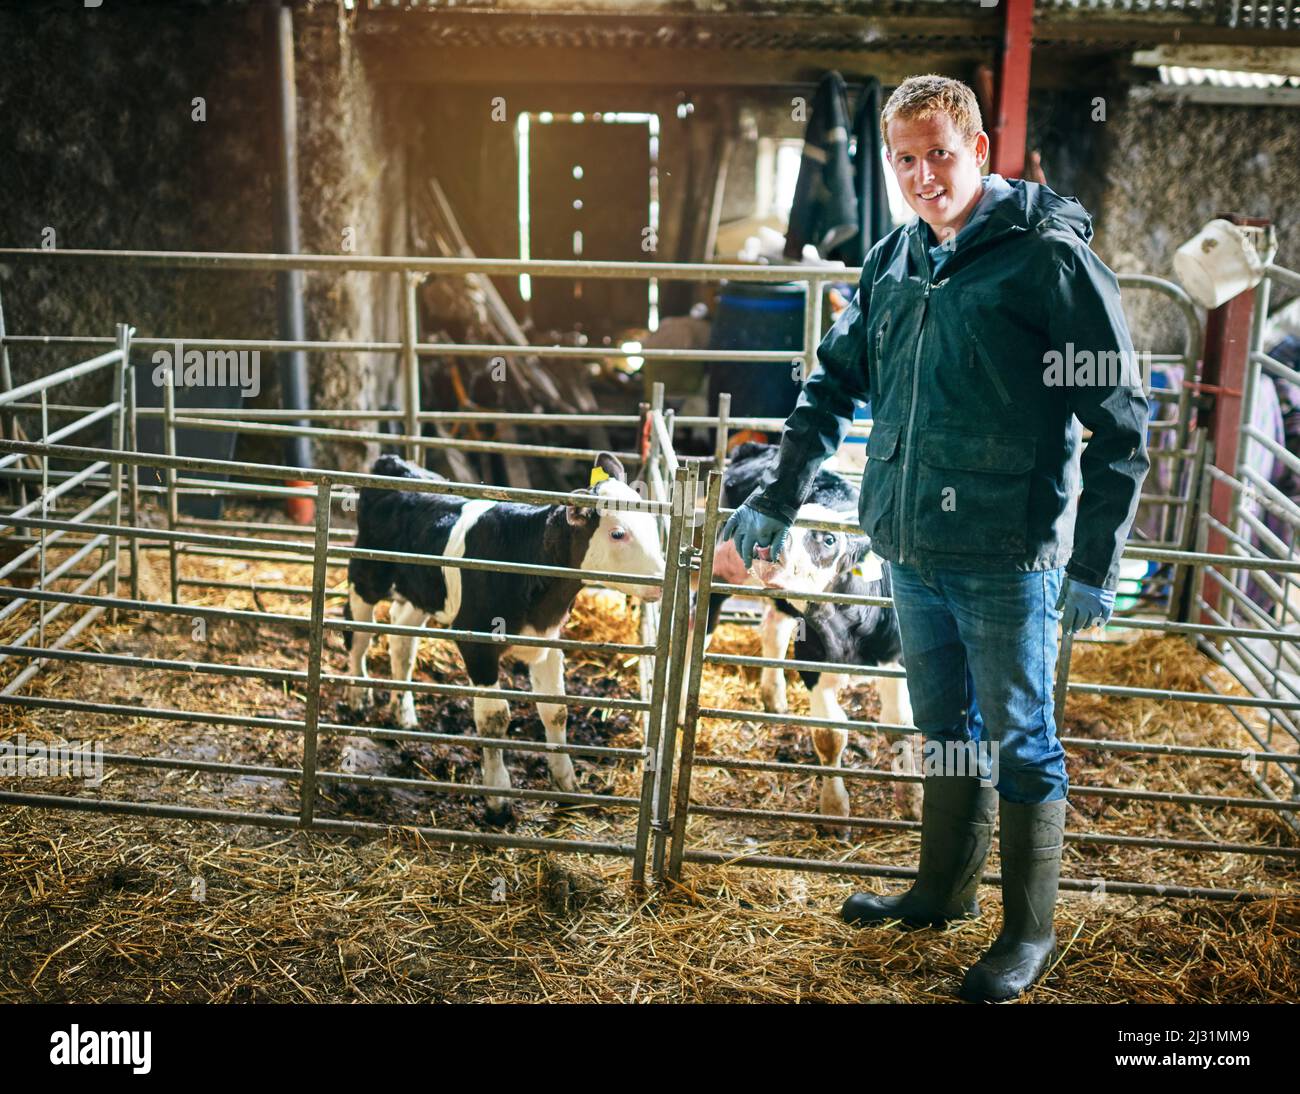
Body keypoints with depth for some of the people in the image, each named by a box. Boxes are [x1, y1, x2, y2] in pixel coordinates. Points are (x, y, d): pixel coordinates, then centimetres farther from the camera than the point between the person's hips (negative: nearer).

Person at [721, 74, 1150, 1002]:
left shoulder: (1048, 257, -11)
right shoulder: (894, 263, 8)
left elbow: (1120, 423, -10)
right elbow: (835, 383, 19)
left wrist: (1096, 563, -12)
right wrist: (780, 500, 15)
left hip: (1009, 559, -6)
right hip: (912, 551, 6)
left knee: (1021, 743, 7)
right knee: (944, 729, 20)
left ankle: (1029, 933, 24)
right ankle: (946, 890, 39)